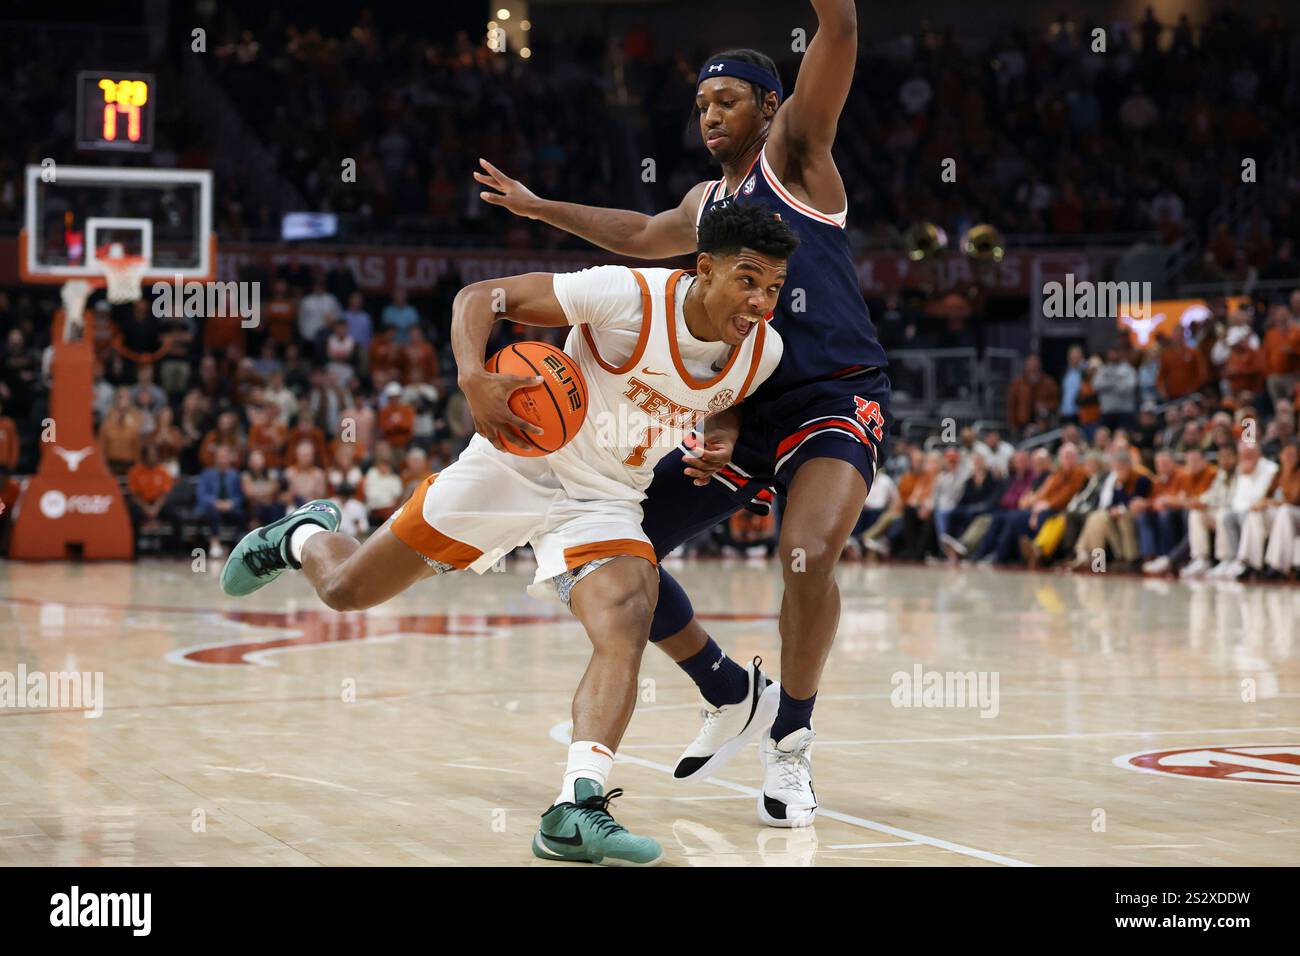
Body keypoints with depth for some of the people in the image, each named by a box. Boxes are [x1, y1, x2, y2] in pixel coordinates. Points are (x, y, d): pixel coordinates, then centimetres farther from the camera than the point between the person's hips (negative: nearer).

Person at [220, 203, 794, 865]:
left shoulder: (763, 351, -8)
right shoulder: (628, 295, -26)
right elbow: (481, 296, -19)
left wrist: (720, 442, -6)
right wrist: (475, 380, -37)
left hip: (605, 502, 3)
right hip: (519, 461, -3)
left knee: (628, 627, -28)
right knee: (346, 590, 8)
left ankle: (576, 811, -33)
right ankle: (302, 536, 44)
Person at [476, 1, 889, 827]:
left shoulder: (794, 153, 1)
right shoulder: (708, 204, 20)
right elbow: (641, 234, 42)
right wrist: (539, 209, 47)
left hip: (836, 396, -8)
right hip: (743, 410, 8)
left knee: (809, 554, -32)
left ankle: (792, 742, -10)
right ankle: (730, 693, 21)